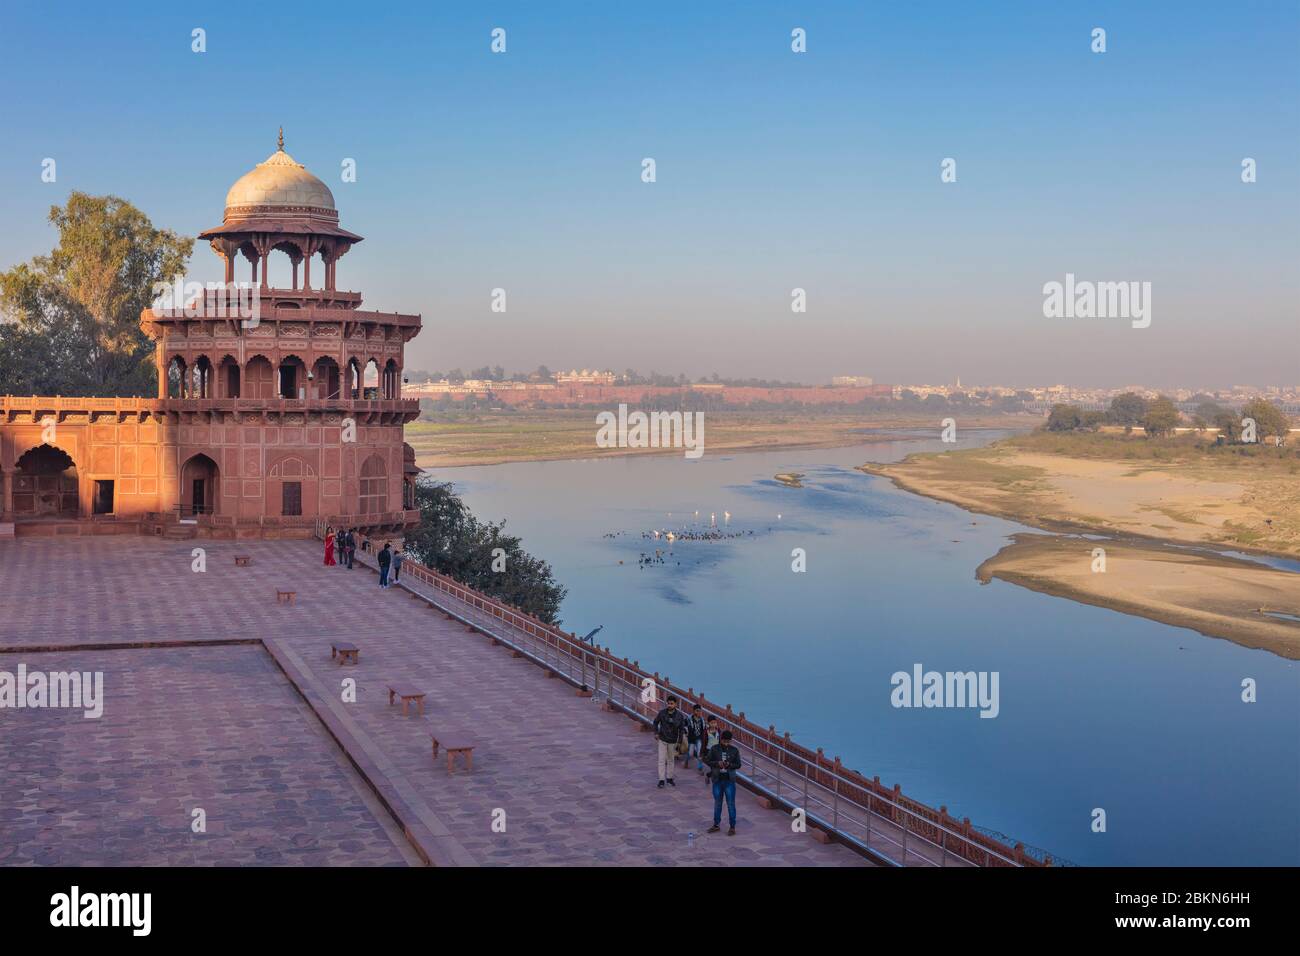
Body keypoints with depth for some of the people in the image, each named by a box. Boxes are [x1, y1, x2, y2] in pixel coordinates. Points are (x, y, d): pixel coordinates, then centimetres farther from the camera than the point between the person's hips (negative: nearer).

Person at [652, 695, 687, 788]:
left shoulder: (679, 715, -12)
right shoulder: (662, 713, -12)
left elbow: (682, 728, -5)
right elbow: (655, 722, 4)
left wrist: (679, 742, -8)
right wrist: (656, 733, -6)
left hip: (673, 741, 1)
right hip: (662, 740, -1)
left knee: (671, 760, 16)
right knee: (662, 760, -5)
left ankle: (669, 778, 30)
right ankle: (661, 780, -2)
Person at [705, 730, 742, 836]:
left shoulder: (734, 751, -3)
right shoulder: (714, 749, -2)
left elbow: (738, 765, 0)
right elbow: (707, 761, 0)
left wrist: (729, 765, -19)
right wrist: (717, 763, -17)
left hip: (729, 780, -1)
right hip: (717, 780, 2)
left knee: (731, 804, 1)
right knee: (717, 803, 14)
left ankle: (732, 827, 9)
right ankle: (716, 825, 26)